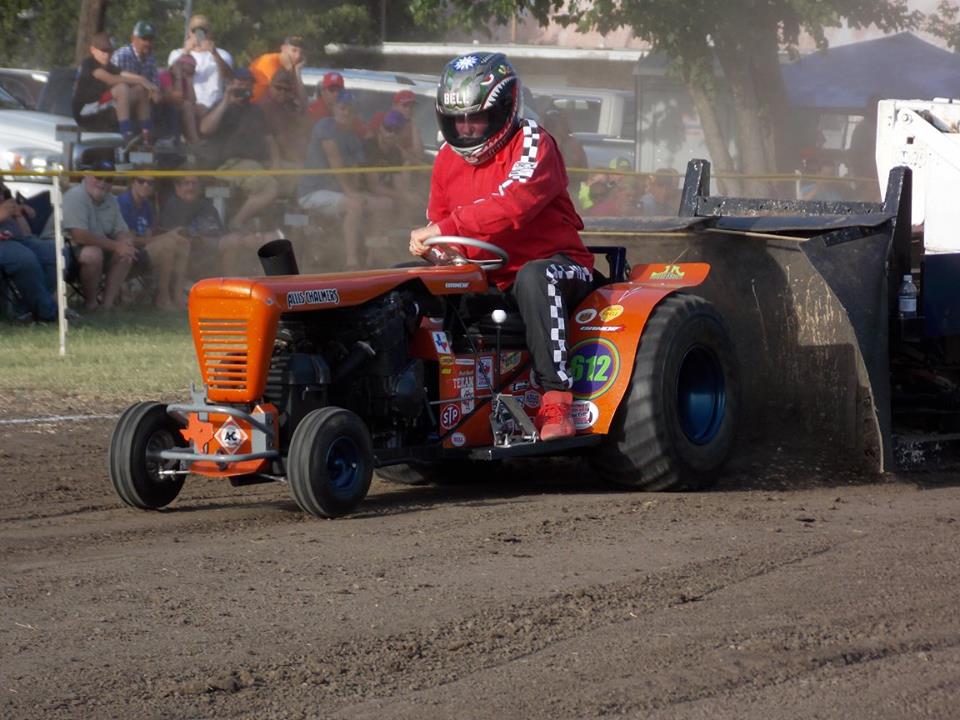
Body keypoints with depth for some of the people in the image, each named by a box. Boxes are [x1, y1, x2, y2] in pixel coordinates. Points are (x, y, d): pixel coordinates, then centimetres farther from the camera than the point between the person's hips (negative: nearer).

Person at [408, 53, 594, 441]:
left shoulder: (532, 143, -12)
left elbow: (513, 204, -29)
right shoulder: (448, 160, 10)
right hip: (486, 278, 7)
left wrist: (445, 229, -32)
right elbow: (438, 220, 18)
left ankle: (556, 400, -46)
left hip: (556, 265, -7)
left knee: (532, 277, -41)